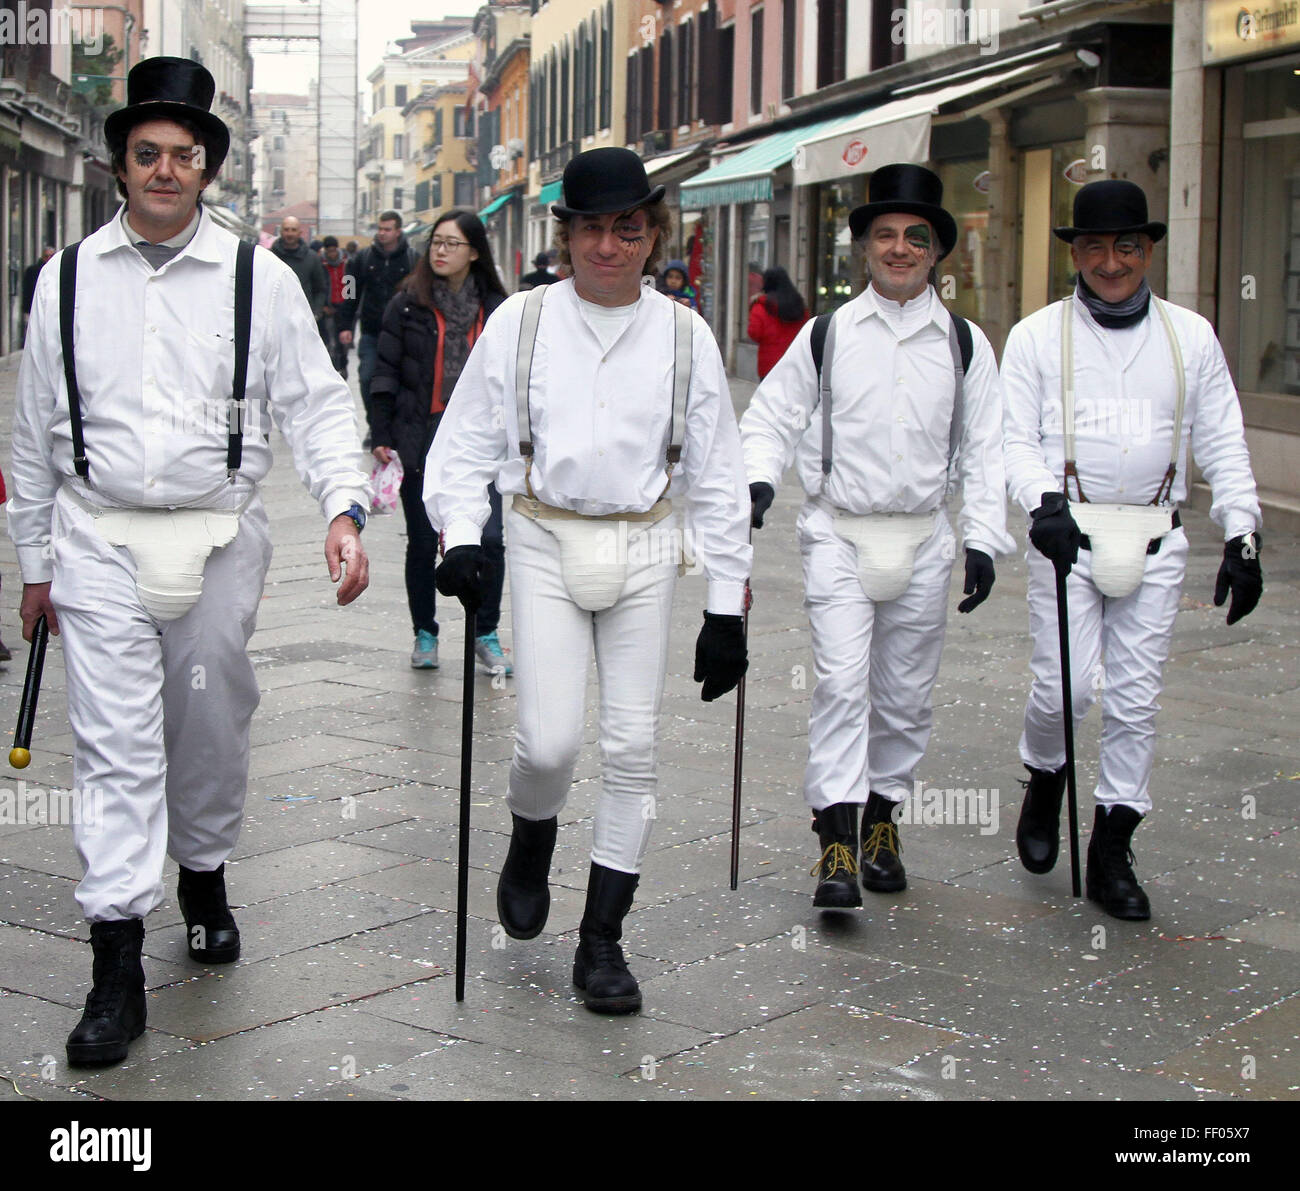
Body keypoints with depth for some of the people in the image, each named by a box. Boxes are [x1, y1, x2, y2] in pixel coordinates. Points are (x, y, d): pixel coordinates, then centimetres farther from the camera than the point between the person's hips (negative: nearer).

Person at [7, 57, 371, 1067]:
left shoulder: (259, 280, 0)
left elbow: (315, 403, -1)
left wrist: (345, 508, -17)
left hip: (221, 540, 0)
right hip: (100, 541, 0)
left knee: (212, 732, 12)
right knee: (116, 746, -5)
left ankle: (205, 876, 39)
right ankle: (118, 968, -4)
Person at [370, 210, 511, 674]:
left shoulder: (496, 309, 4)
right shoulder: (408, 304, 0)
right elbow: (385, 371, 2)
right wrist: (381, 437, -2)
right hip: (420, 439, 0)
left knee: (490, 539, -7)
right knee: (422, 543, 7)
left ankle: (486, 635, 10)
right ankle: (425, 635, 23)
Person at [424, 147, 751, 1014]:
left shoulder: (684, 336, 2)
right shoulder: (520, 322, -1)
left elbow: (717, 477, 5)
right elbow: (467, 442, 5)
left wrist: (727, 607, 2)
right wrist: (461, 535, -12)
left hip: (644, 551, 1)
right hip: (547, 546, -1)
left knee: (634, 747, 1)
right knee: (551, 740, -10)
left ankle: (603, 938, 14)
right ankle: (532, 841, 26)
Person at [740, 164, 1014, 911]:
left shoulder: (964, 344, 5)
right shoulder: (826, 335, 2)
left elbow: (985, 450, 6)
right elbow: (773, 416, 7)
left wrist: (984, 540, -2)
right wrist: (760, 479, -13)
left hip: (922, 542, 2)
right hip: (839, 535, -2)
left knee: (907, 694, 10)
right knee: (842, 682, -13)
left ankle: (883, 813, 28)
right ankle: (837, 838, -13)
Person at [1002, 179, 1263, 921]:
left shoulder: (1191, 337, 9)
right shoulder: (1038, 335, 4)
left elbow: (1223, 444, 9)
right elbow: (1017, 437, -1)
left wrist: (1243, 535, 1)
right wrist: (1043, 501, -20)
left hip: (1157, 540, 2)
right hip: (1069, 533, -1)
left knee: (1136, 699, 2)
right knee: (1064, 687, -8)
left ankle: (1113, 852, 13)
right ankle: (1045, 780, 25)